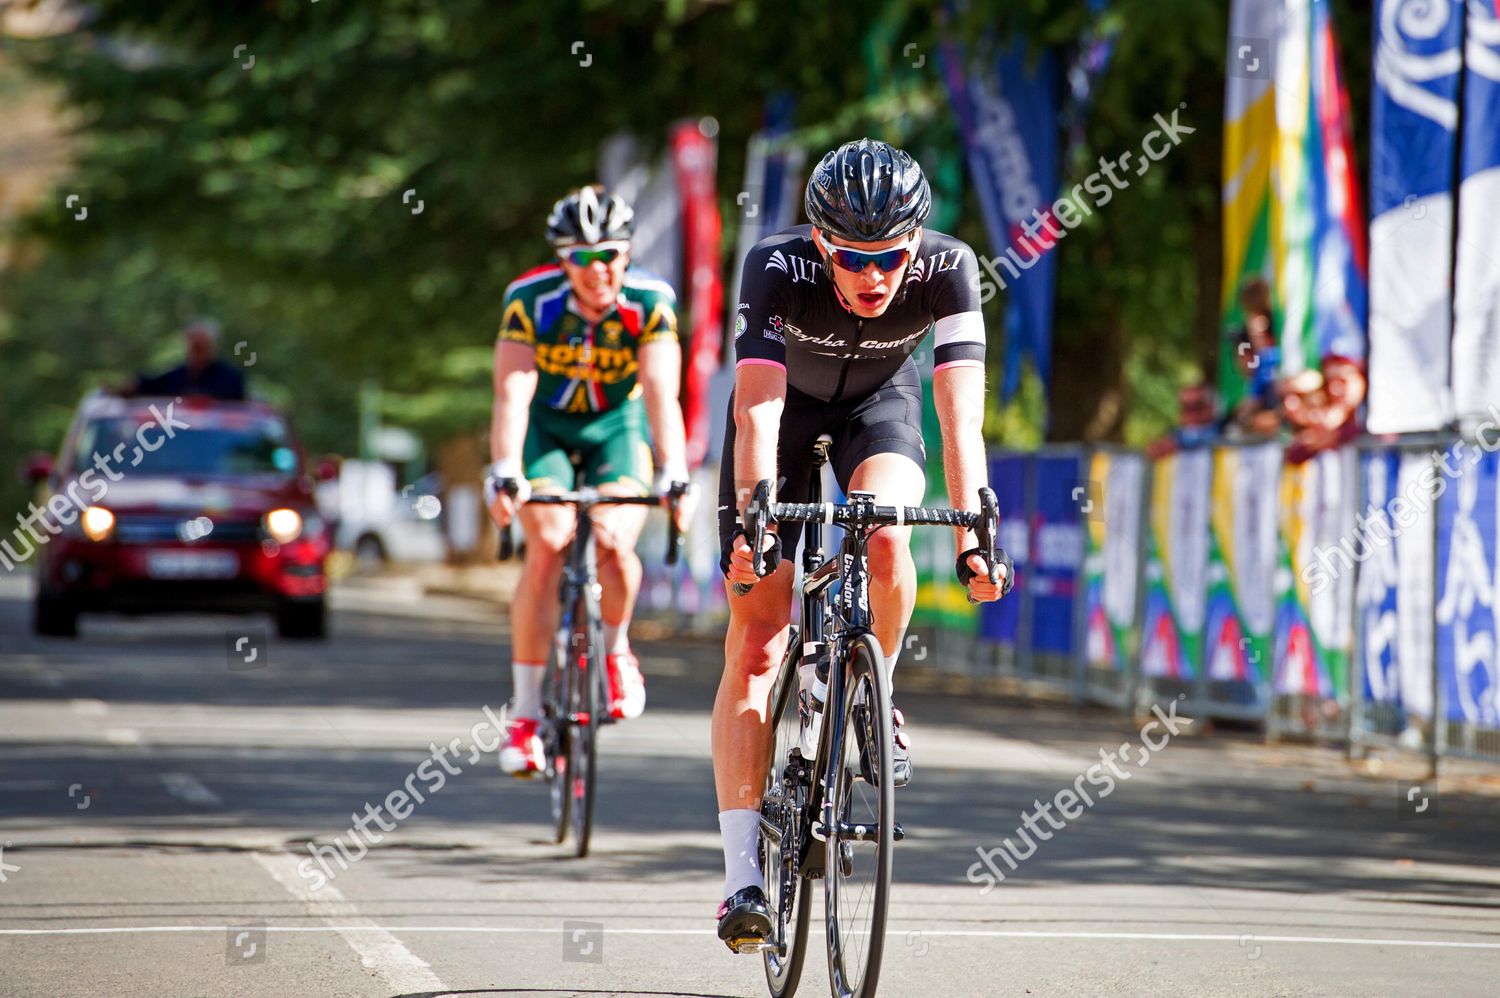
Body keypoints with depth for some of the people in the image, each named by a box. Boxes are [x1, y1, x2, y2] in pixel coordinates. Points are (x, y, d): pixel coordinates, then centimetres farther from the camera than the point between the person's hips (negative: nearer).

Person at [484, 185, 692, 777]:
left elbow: (661, 394, -33)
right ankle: (525, 712, -15)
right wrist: (505, 474, -48)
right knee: (547, 545, -23)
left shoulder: (649, 303, -24)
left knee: (614, 543, -24)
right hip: (546, 425, 0)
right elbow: (512, 393, -34)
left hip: (617, 425, 0)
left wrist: (674, 476, -46)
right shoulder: (532, 301, -25)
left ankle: (616, 649, 10)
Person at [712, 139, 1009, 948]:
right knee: (754, 643, -10)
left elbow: (960, 414, -37)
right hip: (789, 405, -1)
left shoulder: (948, 269, -31)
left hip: (879, 404, 1)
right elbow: (759, 405, -42)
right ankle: (742, 880, -11)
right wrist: (750, 519, -55)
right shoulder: (777, 268, -34)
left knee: (885, 537, -35)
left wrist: (970, 535, -49)